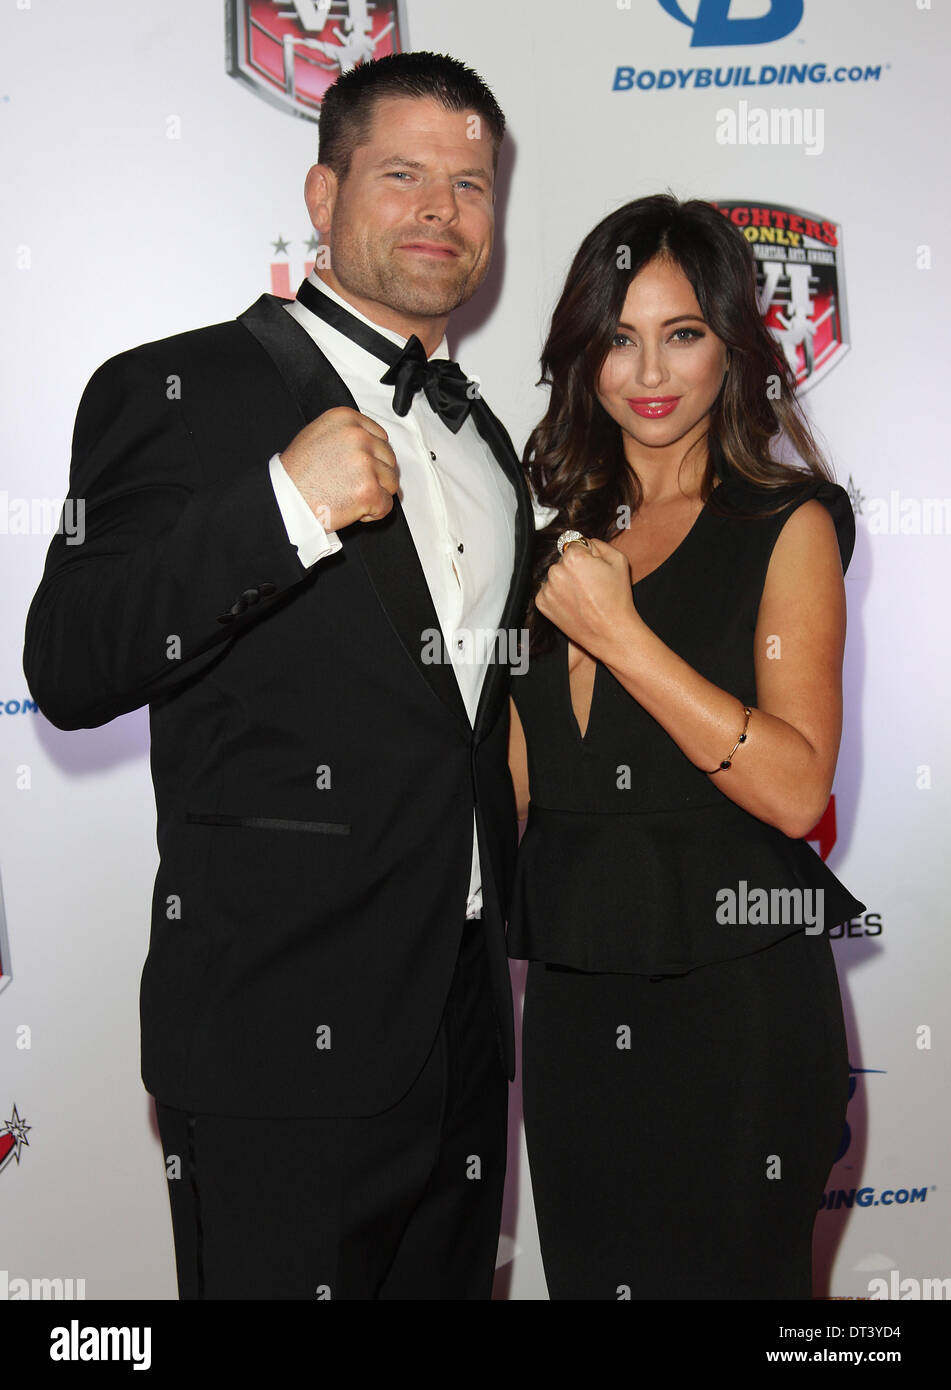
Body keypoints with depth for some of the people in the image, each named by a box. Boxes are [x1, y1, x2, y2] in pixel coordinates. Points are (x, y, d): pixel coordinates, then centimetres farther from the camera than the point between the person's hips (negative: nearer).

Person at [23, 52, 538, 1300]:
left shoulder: (485, 437, 15)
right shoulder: (180, 393, -8)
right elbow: (68, 677, -17)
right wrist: (284, 505, -26)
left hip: (464, 1032, 7)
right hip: (282, 1042, -7)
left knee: (451, 1281, 18)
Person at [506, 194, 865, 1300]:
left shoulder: (787, 524, -4)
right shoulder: (562, 529, 11)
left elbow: (796, 788, -18)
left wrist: (618, 631, -18)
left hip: (735, 1000, -5)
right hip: (573, 997, 5)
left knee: (730, 1272, 9)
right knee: (589, 1272, 15)